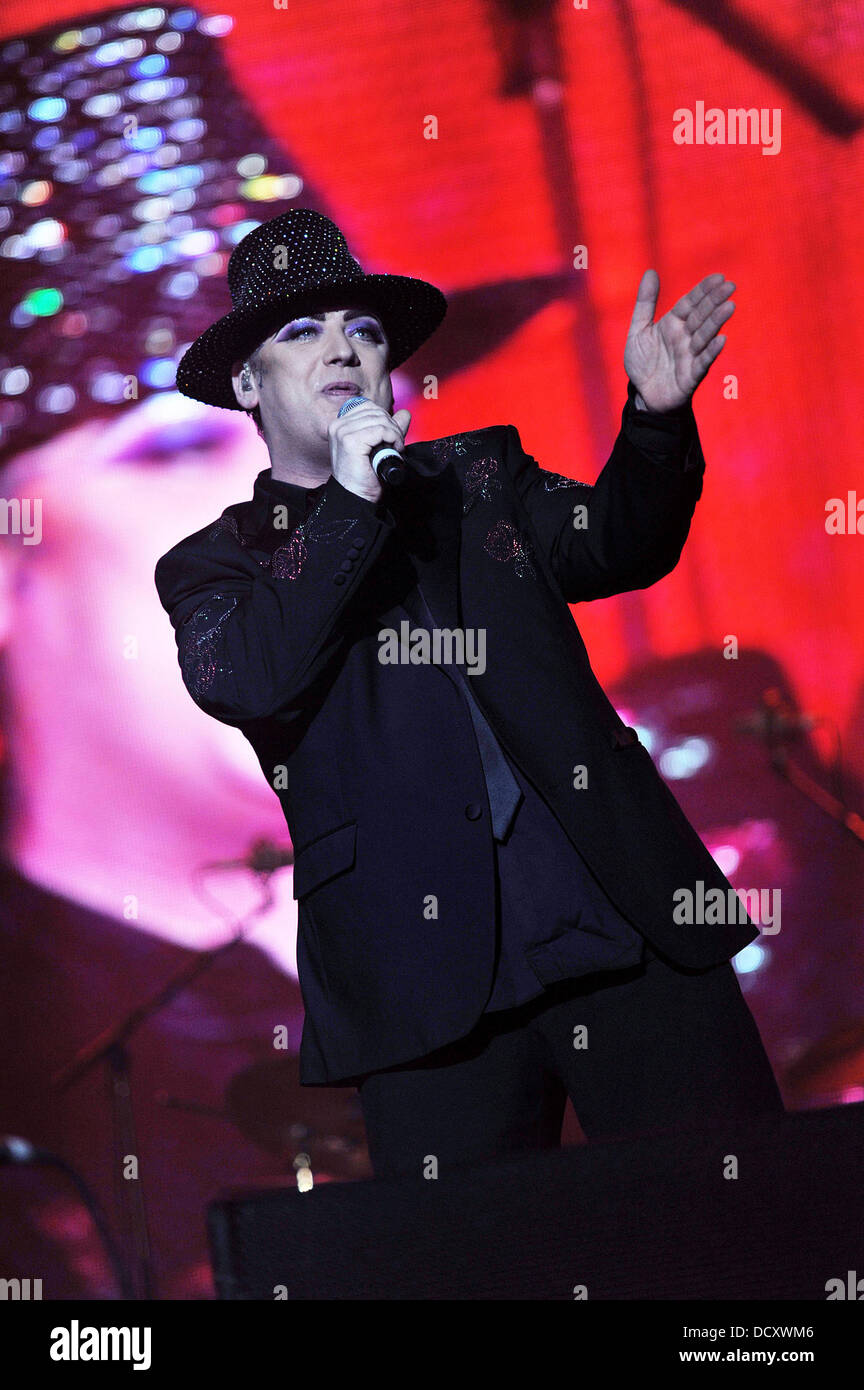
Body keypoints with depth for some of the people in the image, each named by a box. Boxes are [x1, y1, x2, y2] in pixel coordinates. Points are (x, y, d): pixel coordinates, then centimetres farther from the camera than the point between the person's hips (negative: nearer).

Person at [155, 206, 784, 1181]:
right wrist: (351, 504, -12)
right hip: (431, 975, -2)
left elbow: (618, 545, 5)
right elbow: (240, 684, -10)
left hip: (632, 922, 2)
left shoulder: (478, 477, 19)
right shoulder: (212, 564, 10)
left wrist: (656, 417, -13)